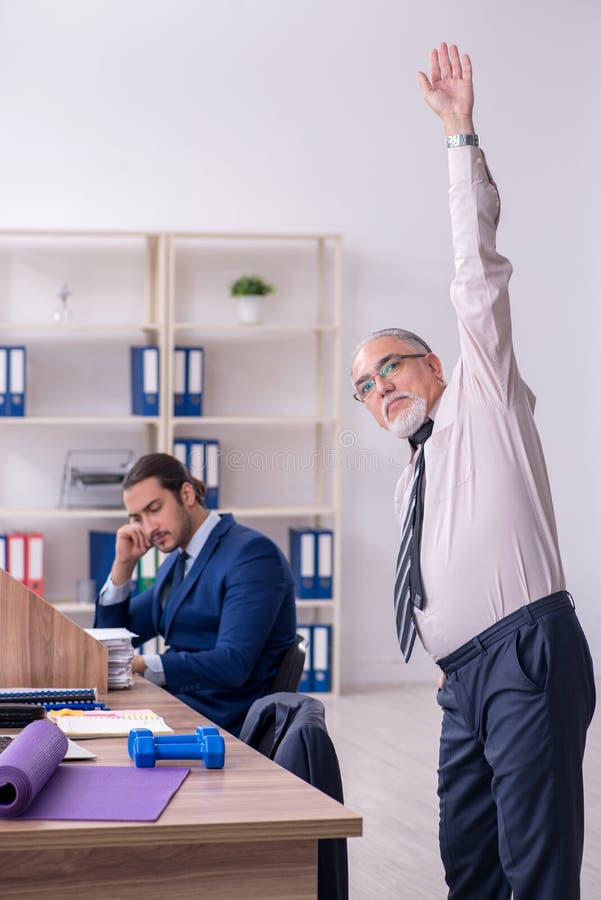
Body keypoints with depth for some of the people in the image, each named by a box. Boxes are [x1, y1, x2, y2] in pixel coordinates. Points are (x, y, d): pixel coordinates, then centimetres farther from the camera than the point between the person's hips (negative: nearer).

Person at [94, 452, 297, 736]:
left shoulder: (252, 553, -13)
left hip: (226, 725, -8)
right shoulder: (177, 562, 16)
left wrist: (141, 665, -32)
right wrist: (124, 564, 5)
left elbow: (233, 664, -23)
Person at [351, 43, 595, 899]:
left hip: (528, 652, -8)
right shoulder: (412, 482, 27)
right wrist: (452, 665, 19)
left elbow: (479, 268, -2)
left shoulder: (482, 396, 7)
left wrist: (461, 135, -6)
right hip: (465, 677, 8)